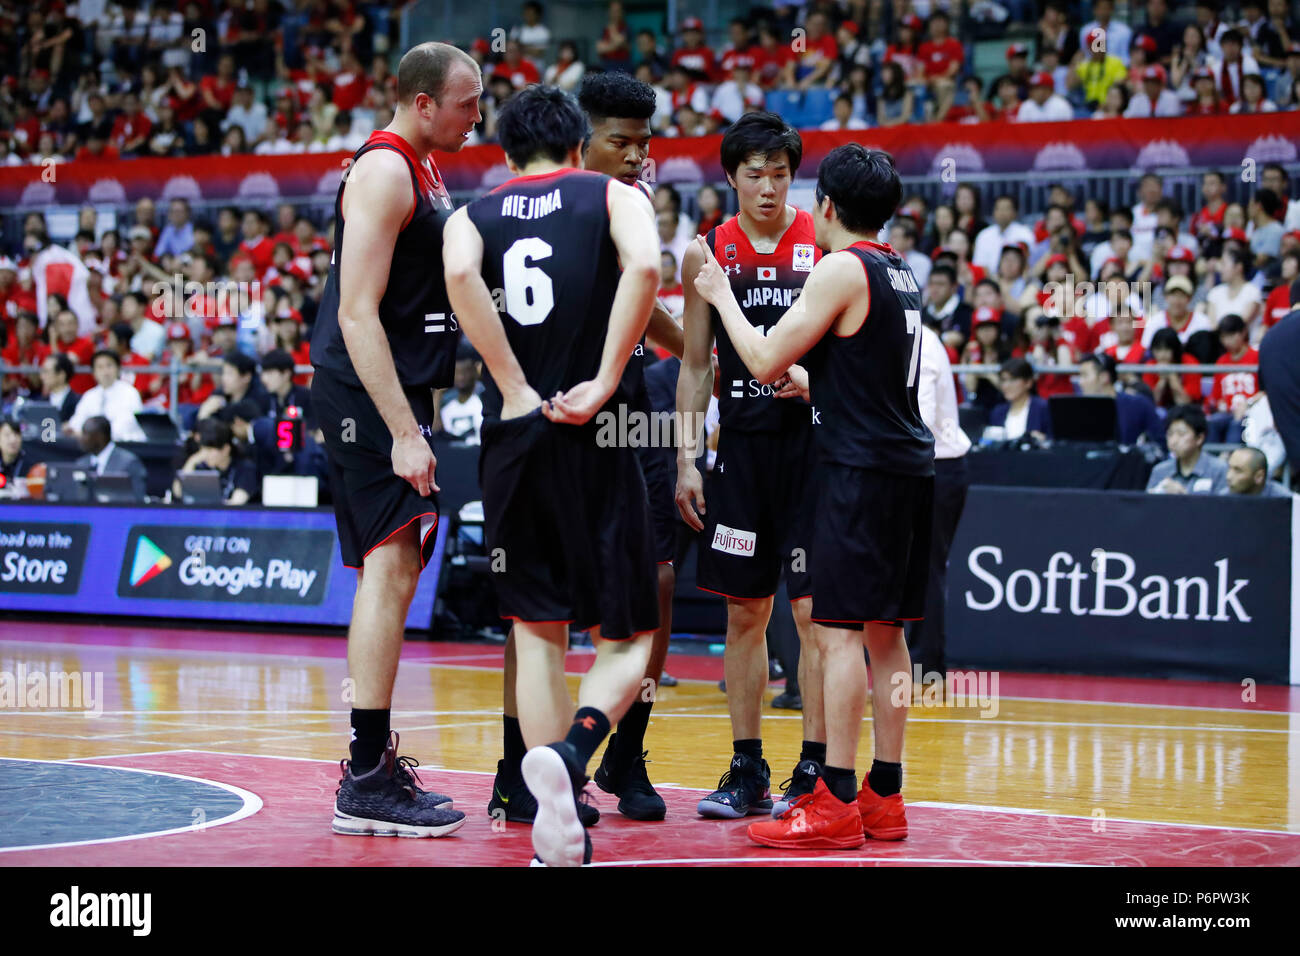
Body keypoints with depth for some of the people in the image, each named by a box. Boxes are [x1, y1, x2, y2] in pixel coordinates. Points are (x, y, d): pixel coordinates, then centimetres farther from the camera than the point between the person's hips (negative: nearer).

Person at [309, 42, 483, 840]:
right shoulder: (385, 171, -14)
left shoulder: (424, 171, 16)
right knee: (392, 567, -13)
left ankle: (374, 763, 21)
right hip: (367, 393, -10)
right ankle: (368, 782, -14)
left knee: (393, 570, 14)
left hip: (400, 393, 10)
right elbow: (358, 313, -21)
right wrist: (403, 432, -25)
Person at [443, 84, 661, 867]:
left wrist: (516, 391, -10)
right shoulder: (615, 197, 6)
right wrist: (604, 384, -13)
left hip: (514, 433, 2)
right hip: (596, 440, -2)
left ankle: (561, 828, 5)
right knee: (628, 638, 5)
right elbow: (645, 266, -16)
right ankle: (569, 755, -25)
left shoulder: (473, 215, 11)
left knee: (537, 629, 11)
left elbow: (460, 275, -13)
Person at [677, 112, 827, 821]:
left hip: (811, 441, -3)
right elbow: (696, 364, 10)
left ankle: (814, 770, 1)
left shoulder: (824, 245, -1)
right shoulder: (707, 253, 6)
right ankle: (747, 770, 13)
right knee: (743, 614, 6)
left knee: (814, 611, -5)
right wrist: (686, 460, 4)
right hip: (741, 444, 3)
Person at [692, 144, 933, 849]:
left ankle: (836, 803, -10)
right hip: (908, 465, 9)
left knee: (840, 630, -8)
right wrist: (805, 383, 38)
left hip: (861, 467, -9)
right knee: (884, 631, 11)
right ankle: (884, 798, 14)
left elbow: (765, 361, -9)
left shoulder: (842, 269, -11)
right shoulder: (900, 273, 16)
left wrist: (721, 296, 4)